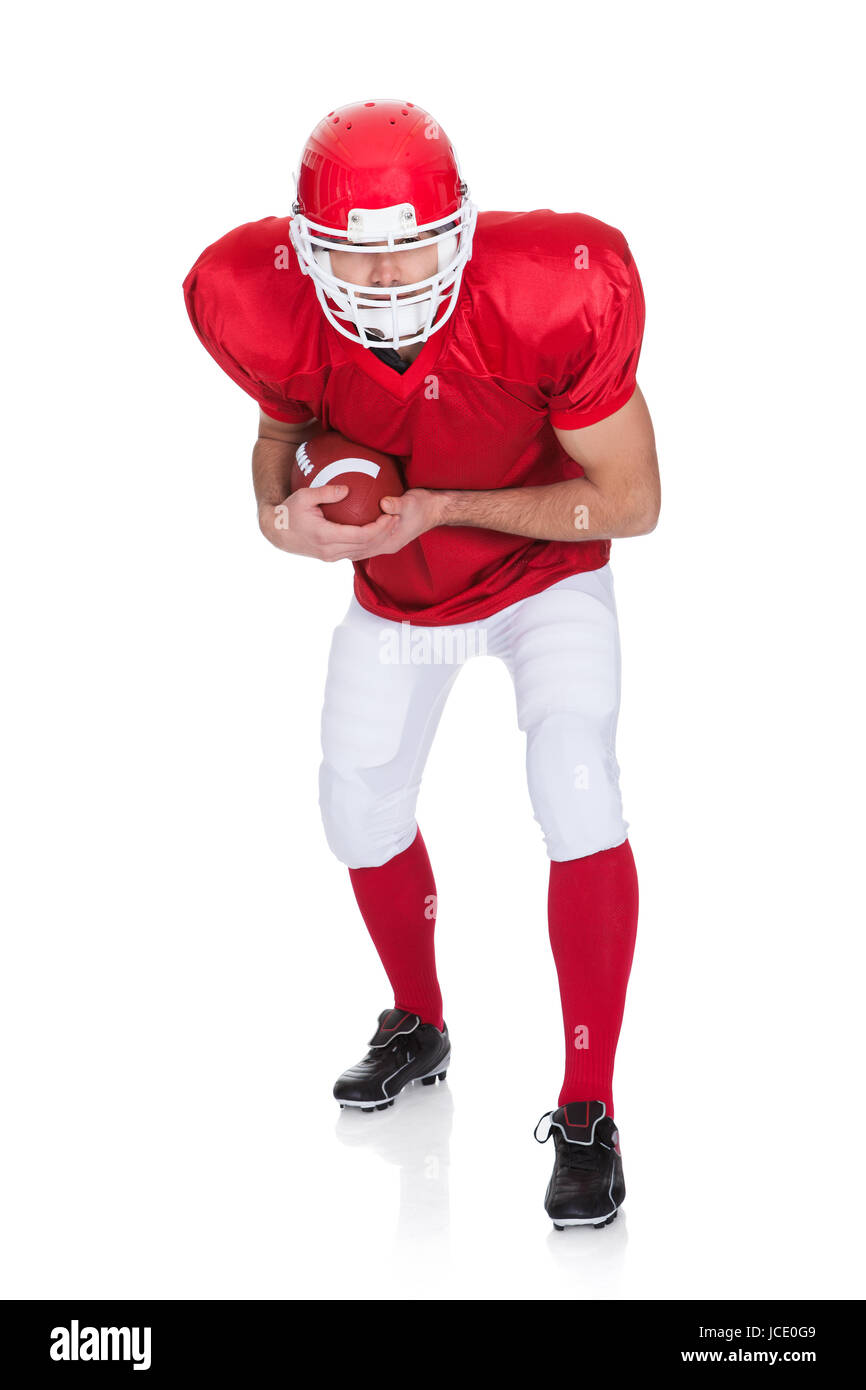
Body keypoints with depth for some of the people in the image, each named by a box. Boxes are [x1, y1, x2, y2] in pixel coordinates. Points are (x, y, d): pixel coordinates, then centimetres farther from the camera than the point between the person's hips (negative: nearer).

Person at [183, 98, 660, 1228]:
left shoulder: (553, 302, -35)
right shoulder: (269, 309, -25)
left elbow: (631, 503, -24)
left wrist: (438, 508, -29)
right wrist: (279, 509, -23)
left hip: (546, 570, -4)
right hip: (396, 590, 4)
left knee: (577, 795, -22)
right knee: (361, 810, 11)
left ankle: (587, 1113, -7)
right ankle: (418, 1029, 40)